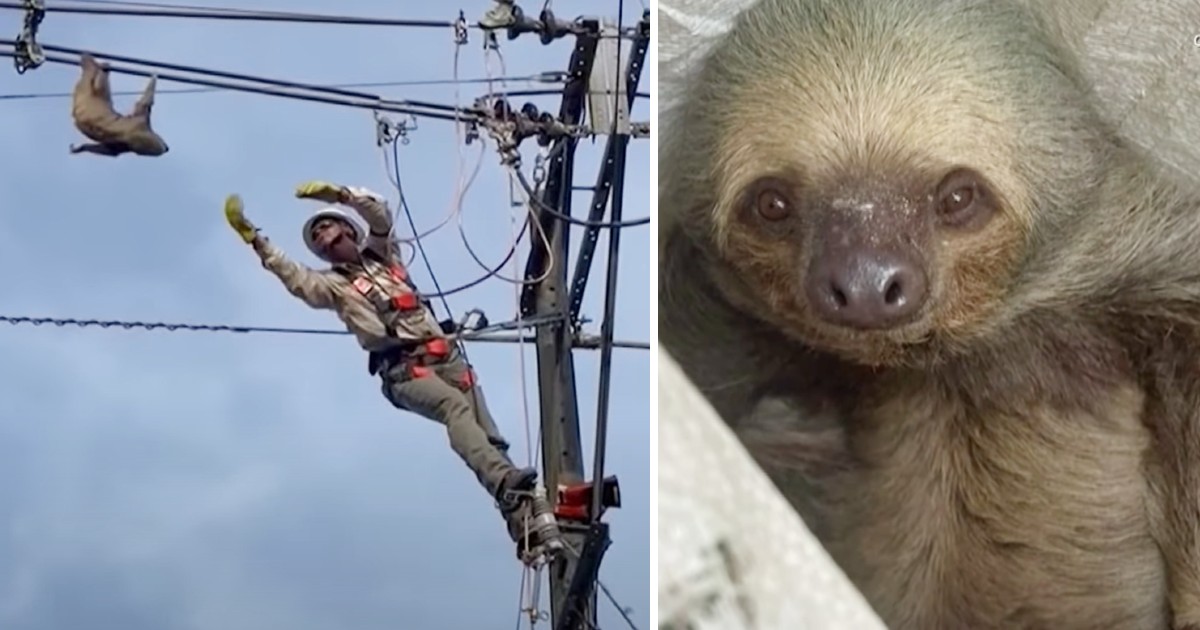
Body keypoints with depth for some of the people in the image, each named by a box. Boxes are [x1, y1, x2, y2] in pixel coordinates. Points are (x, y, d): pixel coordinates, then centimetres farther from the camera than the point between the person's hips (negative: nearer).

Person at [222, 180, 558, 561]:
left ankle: (525, 527, -25)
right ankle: (506, 483, -52)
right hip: (403, 369, -4)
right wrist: (257, 243, -6)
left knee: (484, 429, -14)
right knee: (456, 406, -33)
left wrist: (340, 195, 2)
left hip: (444, 354, 4)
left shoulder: (381, 254, 26)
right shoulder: (333, 285, 17)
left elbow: (380, 213, 15)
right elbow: (295, 277, 3)